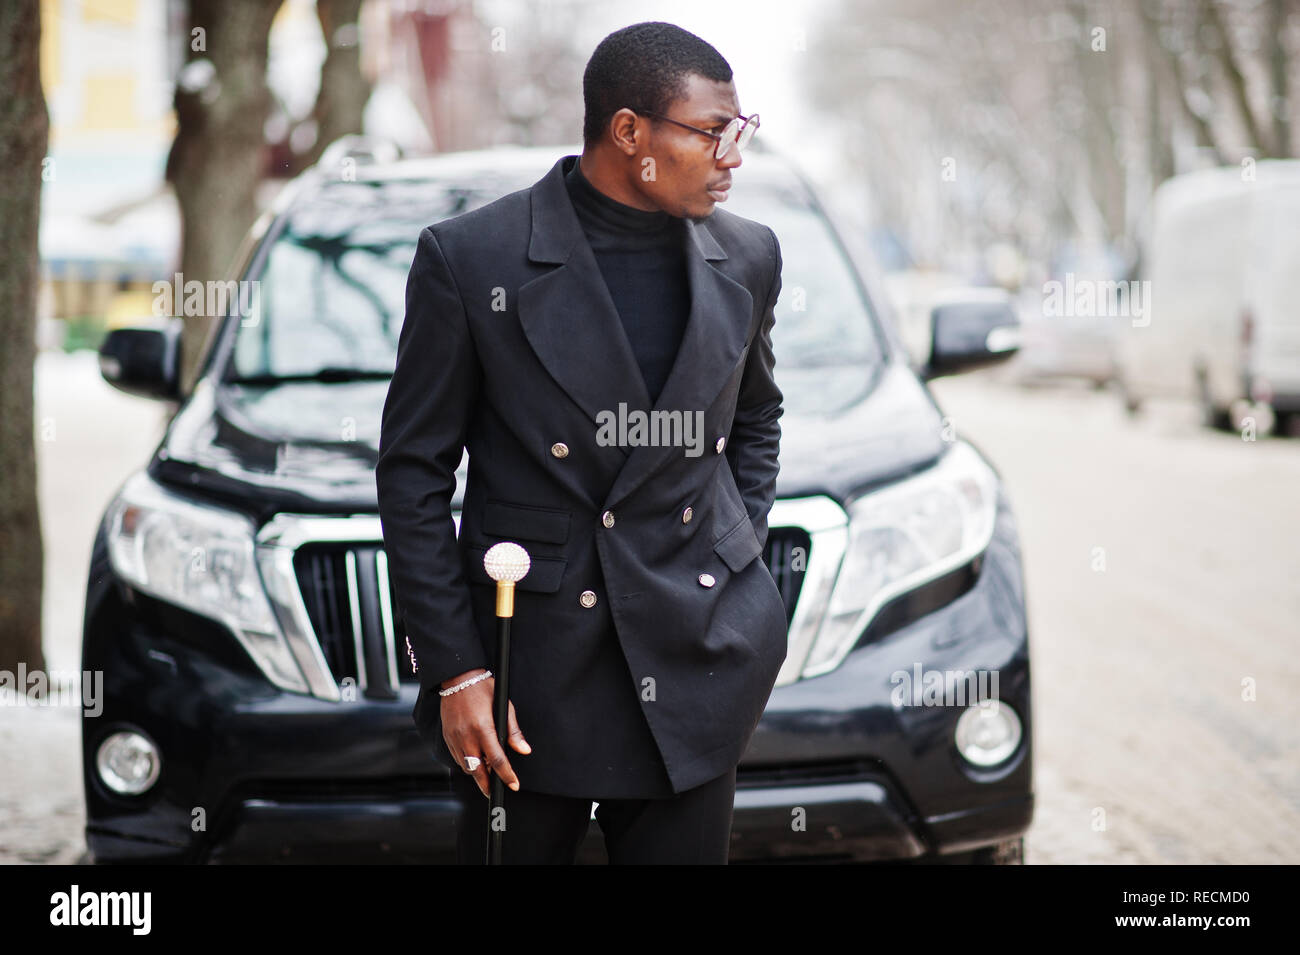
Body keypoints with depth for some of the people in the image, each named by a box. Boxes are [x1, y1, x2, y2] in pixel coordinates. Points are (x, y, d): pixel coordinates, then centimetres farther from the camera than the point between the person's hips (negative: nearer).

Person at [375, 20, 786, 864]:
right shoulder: (468, 258, -9)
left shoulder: (746, 258, 4)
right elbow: (413, 474, -5)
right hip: (529, 665, -3)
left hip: (695, 667, 3)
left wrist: (742, 566, 11)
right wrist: (453, 670, -8)